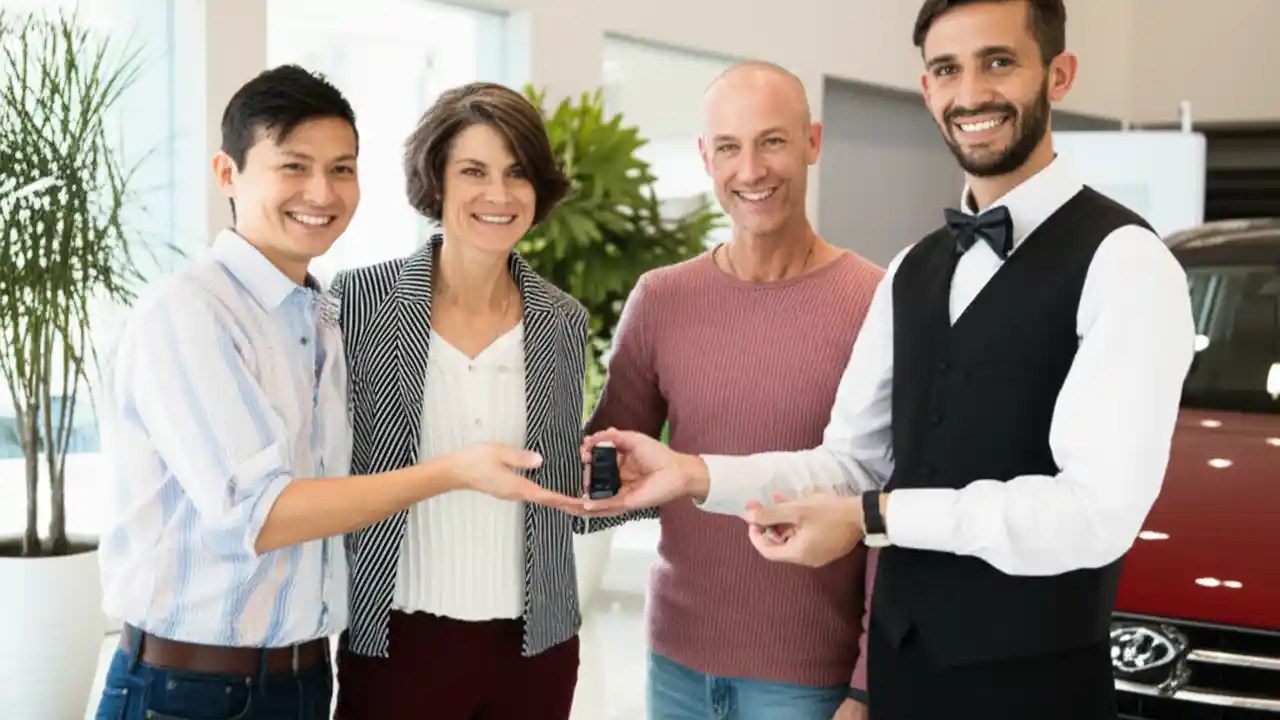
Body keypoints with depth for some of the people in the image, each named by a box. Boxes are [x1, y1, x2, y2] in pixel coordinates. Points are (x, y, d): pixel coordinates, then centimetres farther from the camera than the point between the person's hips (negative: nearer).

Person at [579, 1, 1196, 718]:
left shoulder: (1122, 260, -13)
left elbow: (1098, 511, -21)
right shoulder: (911, 272, 10)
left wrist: (873, 516, -19)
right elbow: (852, 462, 7)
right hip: (902, 659, 6)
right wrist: (696, 473, -8)